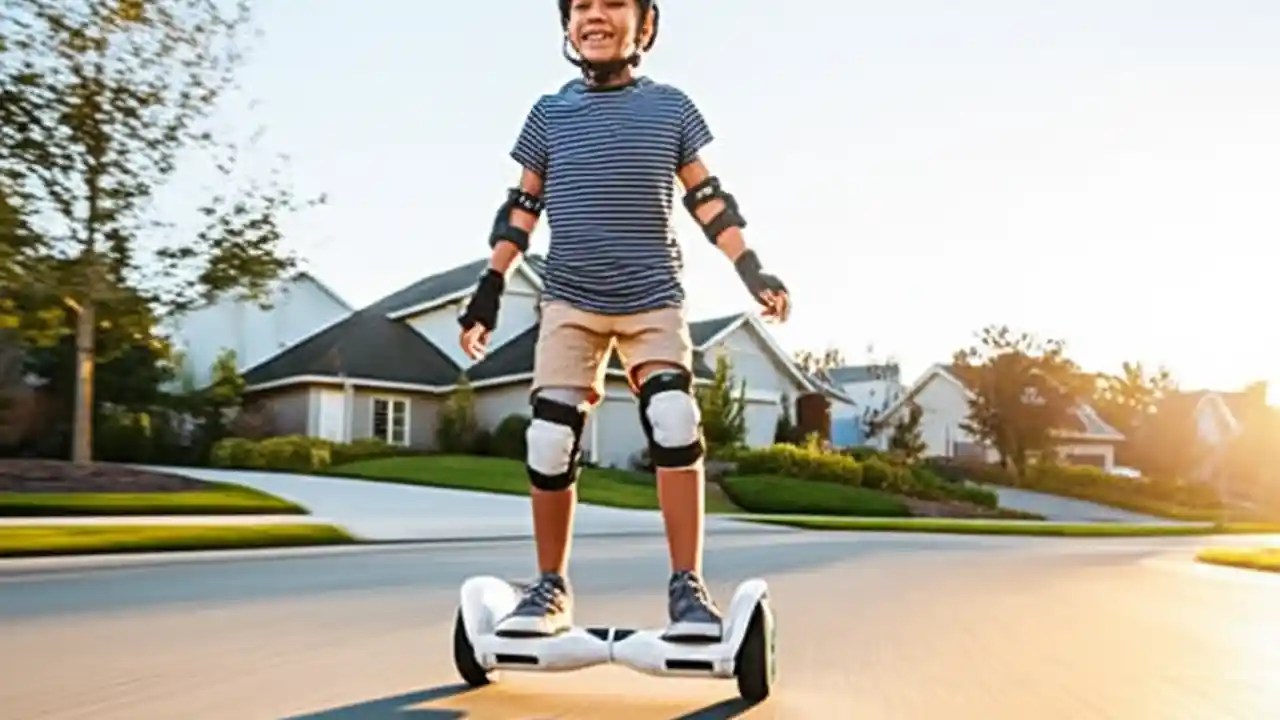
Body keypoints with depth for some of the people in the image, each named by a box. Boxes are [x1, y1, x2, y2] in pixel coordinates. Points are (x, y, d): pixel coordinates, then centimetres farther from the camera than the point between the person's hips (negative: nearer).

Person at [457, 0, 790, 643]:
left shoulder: (670, 108, 7)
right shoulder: (550, 112, 8)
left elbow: (706, 198, 8)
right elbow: (522, 207, 10)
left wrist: (752, 270, -1)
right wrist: (488, 289, 4)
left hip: (653, 298, -1)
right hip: (569, 300, 1)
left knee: (676, 425, -18)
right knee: (550, 443, -7)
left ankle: (687, 587, -8)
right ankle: (550, 589, 9)